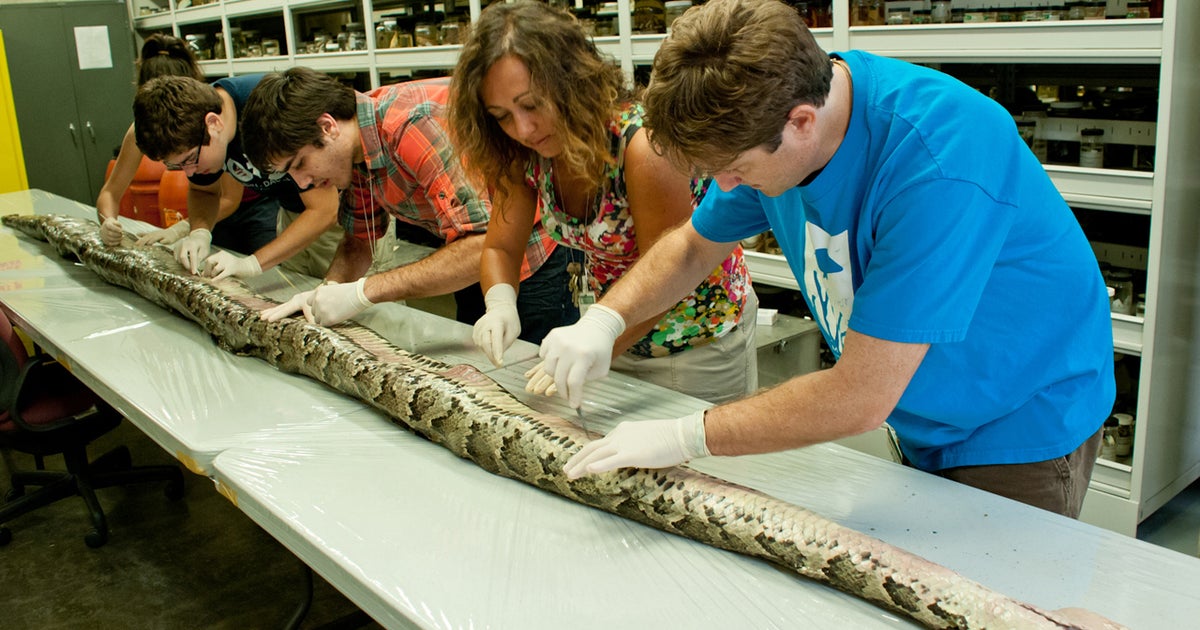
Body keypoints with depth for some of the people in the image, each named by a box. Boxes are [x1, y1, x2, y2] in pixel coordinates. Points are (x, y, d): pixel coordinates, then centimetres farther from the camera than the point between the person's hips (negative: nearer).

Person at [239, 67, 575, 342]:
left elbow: (484, 244, -37)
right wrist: (328, 289, -11)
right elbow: (358, 240, 11)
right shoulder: (352, 149, -2)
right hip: (472, 269, 8)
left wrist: (363, 292, -32)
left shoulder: (416, 124, -30)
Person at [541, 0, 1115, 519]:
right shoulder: (764, 122, -12)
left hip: (1019, 429, -6)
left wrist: (685, 437, -27)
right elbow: (692, 245, 6)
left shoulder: (940, 165, -37)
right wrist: (603, 323, -10)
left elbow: (860, 397, -34)